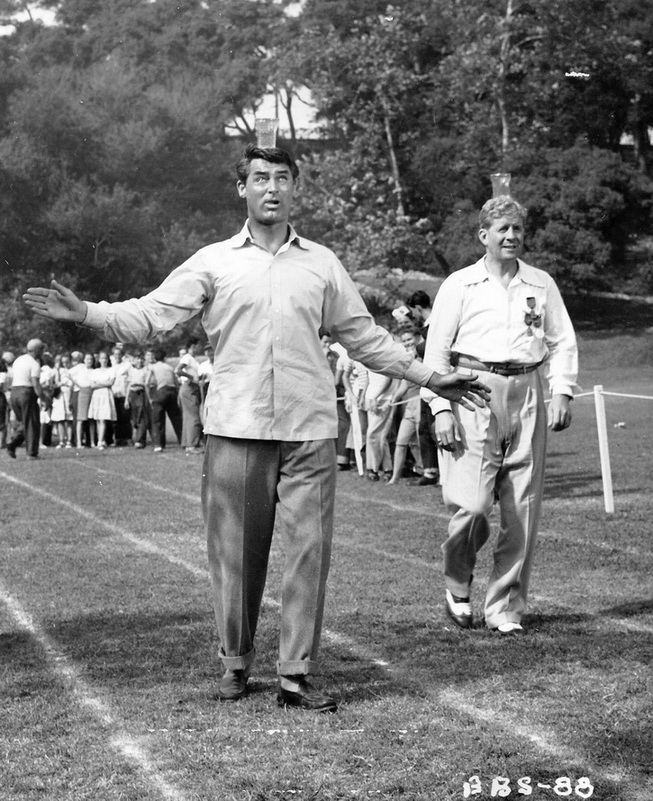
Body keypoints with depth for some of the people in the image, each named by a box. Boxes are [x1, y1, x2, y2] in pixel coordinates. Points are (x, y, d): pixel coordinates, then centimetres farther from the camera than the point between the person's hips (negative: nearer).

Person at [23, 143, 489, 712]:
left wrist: (431, 378, 17)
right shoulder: (214, 262, 7)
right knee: (236, 552, 4)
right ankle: (236, 664, 20)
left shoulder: (322, 263, 12)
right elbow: (151, 313, 0)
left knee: (309, 548, -2)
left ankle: (297, 674, 5)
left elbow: (363, 336, 18)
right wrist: (83, 313, -14)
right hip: (236, 428, -1)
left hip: (308, 430, 1)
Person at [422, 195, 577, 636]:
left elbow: (563, 342, 15)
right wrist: (441, 408, -6)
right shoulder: (459, 285, 5)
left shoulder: (542, 284, 13)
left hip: (527, 398, 3)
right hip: (474, 398, -3)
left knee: (523, 511, 2)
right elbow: (436, 351, 3)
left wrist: (562, 391, 0)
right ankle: (458, 589, 13)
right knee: (472, 505, -12)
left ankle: (506, 608, 12)